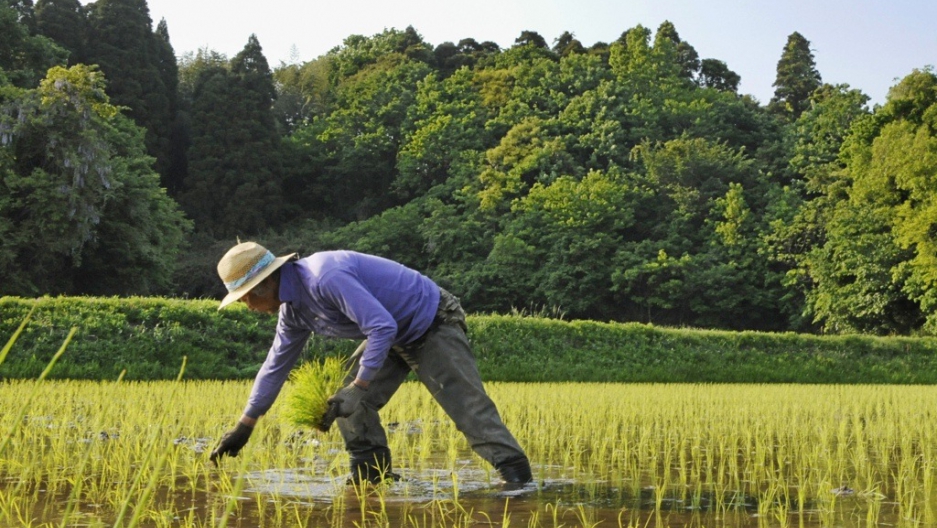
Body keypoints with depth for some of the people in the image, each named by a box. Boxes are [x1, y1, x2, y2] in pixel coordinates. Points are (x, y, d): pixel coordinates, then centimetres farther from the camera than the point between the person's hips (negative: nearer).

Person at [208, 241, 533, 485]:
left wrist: (359, 386, -32)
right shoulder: (292, 309, 1)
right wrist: (244, 426, 17)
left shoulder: (325, 278, -32)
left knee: (468, 406, -14)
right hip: (397, 335, 9)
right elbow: (276, 364, 13)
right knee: (350, 404, 1)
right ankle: (373, 478, 9)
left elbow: (383, 327, -35)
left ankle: (518, 478, -12)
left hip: (433, 325, -9)